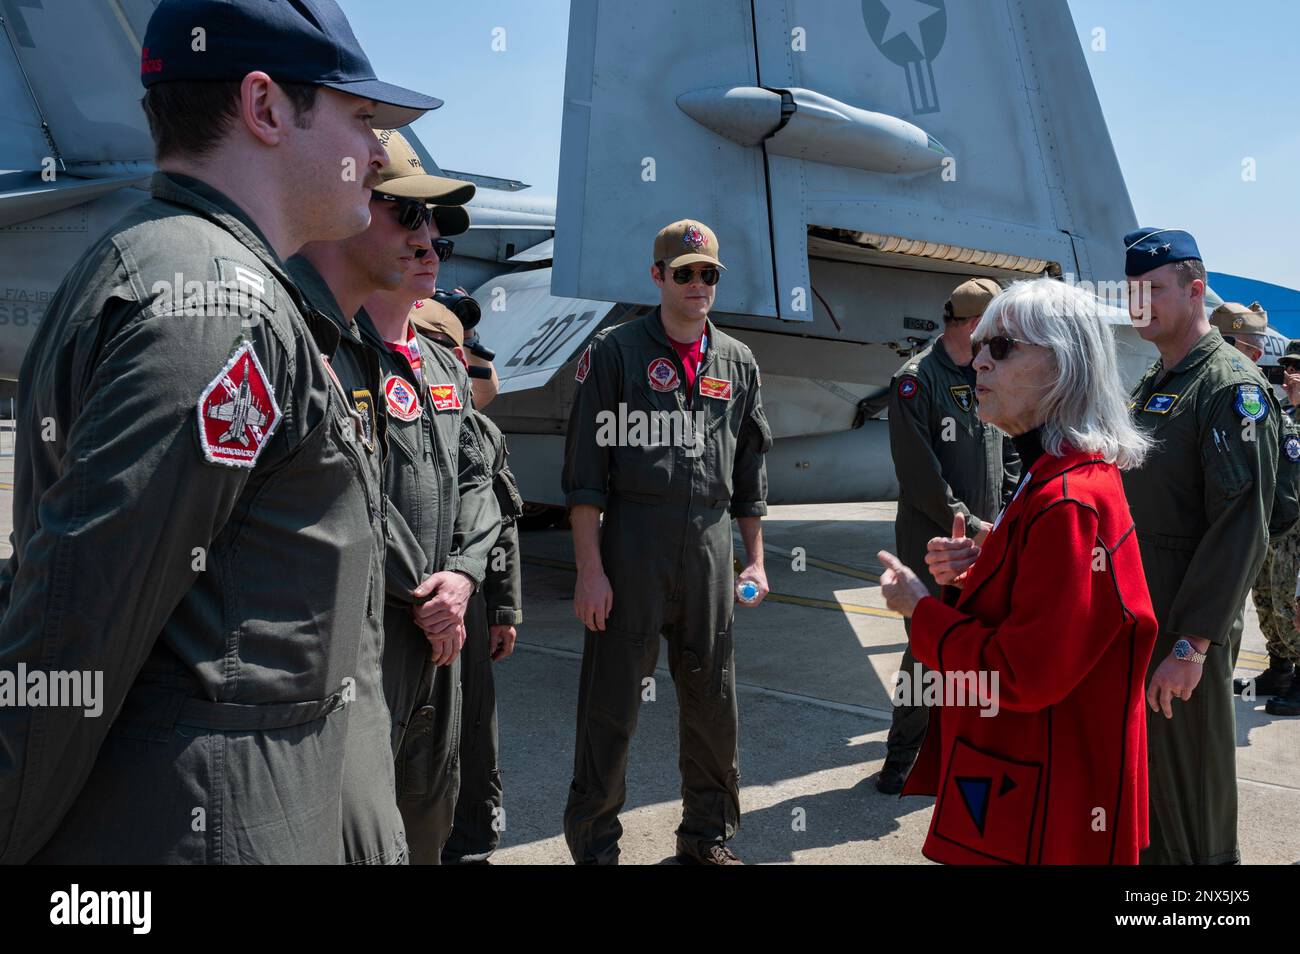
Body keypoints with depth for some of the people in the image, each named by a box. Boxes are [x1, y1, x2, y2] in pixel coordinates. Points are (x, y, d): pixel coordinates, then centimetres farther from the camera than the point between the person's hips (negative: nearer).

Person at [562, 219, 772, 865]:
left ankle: (708, 834, 29)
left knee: (712, 697, 11)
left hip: (711, 543, 4)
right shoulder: (615, 351, 0)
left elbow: (750, 471, 19)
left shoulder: (736, 362, 14)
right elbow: (586, 468, -5)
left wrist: (755, 560, 14)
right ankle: (594, 843, 18)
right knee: (612, 699, 2)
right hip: (633, 539, -4)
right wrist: (590, 568, -11)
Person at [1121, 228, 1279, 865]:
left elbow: (1240, 527, -21)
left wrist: (1191, 645, -23)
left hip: (1186, 628, -8)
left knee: (1190, 782, 5)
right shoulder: (1150, 385, 14)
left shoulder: (1233, 386, -14)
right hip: (1131, 615, 8)